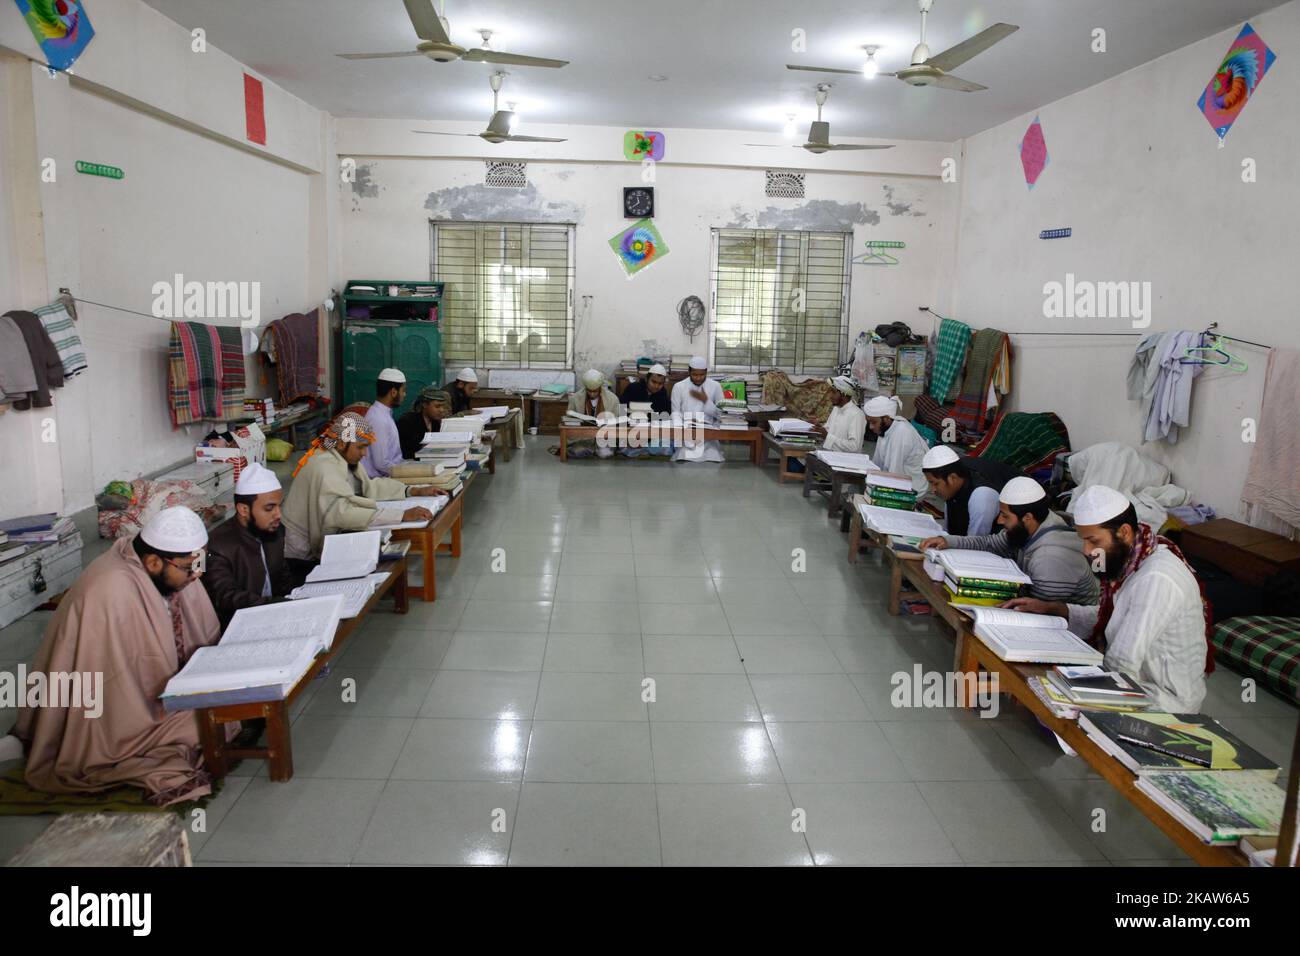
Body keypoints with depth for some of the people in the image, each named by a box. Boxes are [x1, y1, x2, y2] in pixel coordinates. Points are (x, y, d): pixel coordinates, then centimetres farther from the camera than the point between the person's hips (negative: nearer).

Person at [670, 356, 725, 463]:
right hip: (686, 429, -1)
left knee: (712, 456, -25)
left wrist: (705, 400, -8)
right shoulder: (679, 386, 6)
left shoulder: (715, 386, 6)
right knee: (683, 456, -28)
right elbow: (675, 412, 2)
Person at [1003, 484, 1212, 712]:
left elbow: (1122, 665, -31)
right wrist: (1050, 608, 1)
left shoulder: (1156, 581, -30)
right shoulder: (1130, 561, 0)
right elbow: (1104, 619, 15)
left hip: (1166, 701, -9)